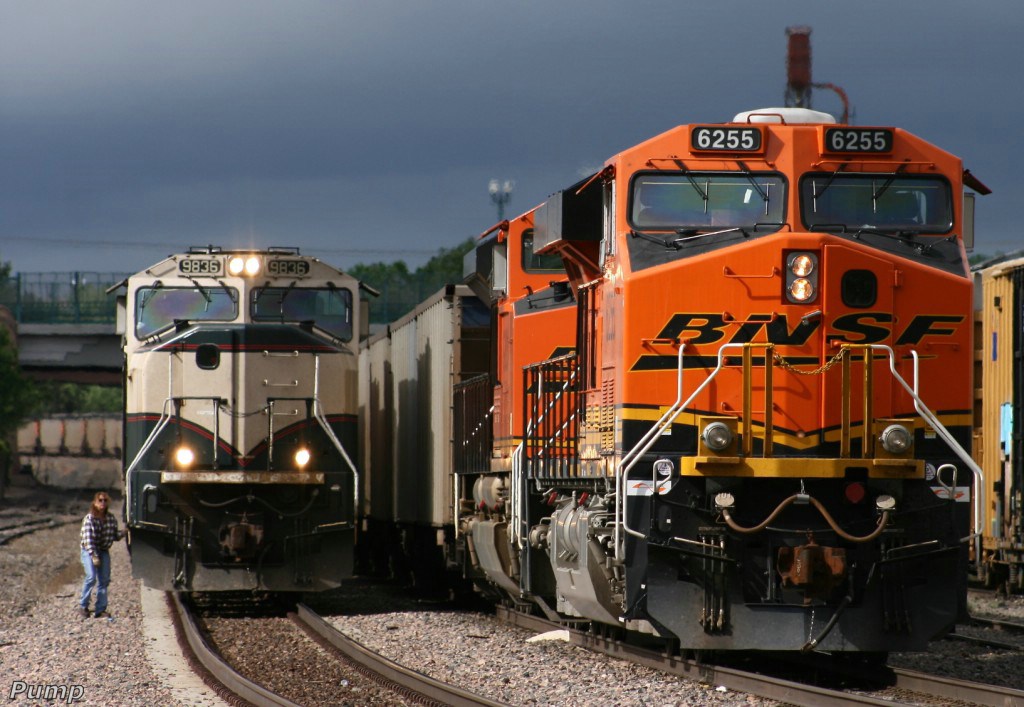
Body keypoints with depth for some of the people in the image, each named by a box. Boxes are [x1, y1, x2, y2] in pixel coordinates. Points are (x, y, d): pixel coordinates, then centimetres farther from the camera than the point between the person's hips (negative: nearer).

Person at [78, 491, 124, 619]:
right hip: (89, 551, -5)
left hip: (104, 551, 5)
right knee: (91, 577, -19)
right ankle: (83, 606, -4)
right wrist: (94, 556, -24)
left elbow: (115, 535, 8)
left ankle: (101, 610, 8)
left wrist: (123, 532, -13)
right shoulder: (89, 519, -13)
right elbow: (88, 539, -18)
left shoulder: (111, 518, 2)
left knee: (104, 580, 1)